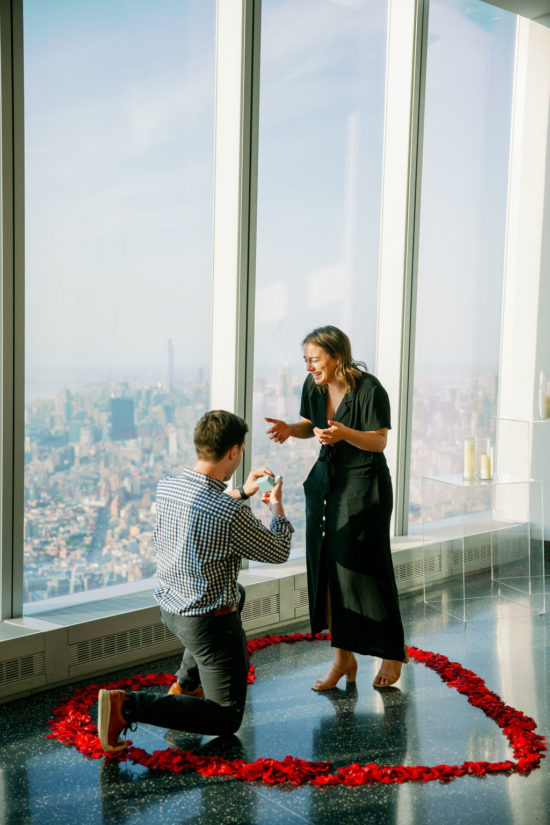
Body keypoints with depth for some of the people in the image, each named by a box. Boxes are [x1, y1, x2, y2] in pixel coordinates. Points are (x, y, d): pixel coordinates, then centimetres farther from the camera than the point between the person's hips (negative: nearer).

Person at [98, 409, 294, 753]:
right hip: (210, 621, -8)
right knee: (227, 720, 4)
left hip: (170, 607, 8)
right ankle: (129, 706, -13)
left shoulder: (166, 488, -6)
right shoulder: (232, 514, -27)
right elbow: (279, 551, -9)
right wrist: (277, 506, 8)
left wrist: (242, 492, 21)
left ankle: (186, 686, 36)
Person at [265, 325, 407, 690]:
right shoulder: (313, 386, 0)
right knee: (325, 568, 3)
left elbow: (380, 441, -18)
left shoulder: (370, 389, -17)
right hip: (326, 482, 6)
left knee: (366, 570, -2)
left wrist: (344, 433, -35)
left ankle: (394, 652, 20)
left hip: (365, 485, -6)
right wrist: (290, 428, -8)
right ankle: (343, 657, 18)